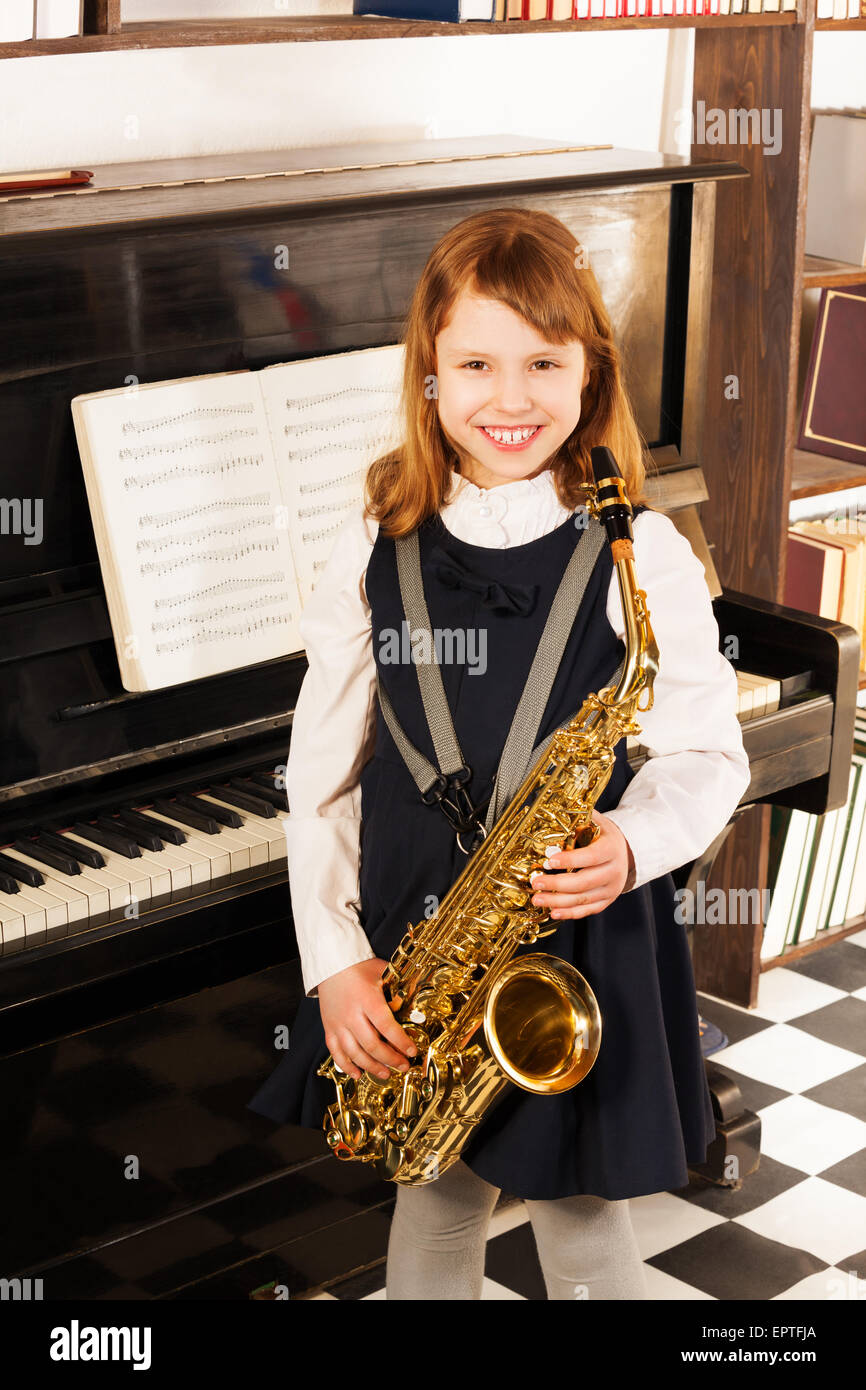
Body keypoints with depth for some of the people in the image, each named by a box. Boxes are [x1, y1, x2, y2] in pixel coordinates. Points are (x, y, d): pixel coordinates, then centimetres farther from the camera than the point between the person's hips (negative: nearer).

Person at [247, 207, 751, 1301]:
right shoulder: (375, 553, -3)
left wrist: (632, 847, -23)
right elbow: (320, 771, 1)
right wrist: (334, 960, -6)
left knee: (581, 1224, 11)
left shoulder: (639, 555, -10)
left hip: (585, 942, -2)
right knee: (436, 1203, 18)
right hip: (413, 939, 2)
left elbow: (711, 755, -3)